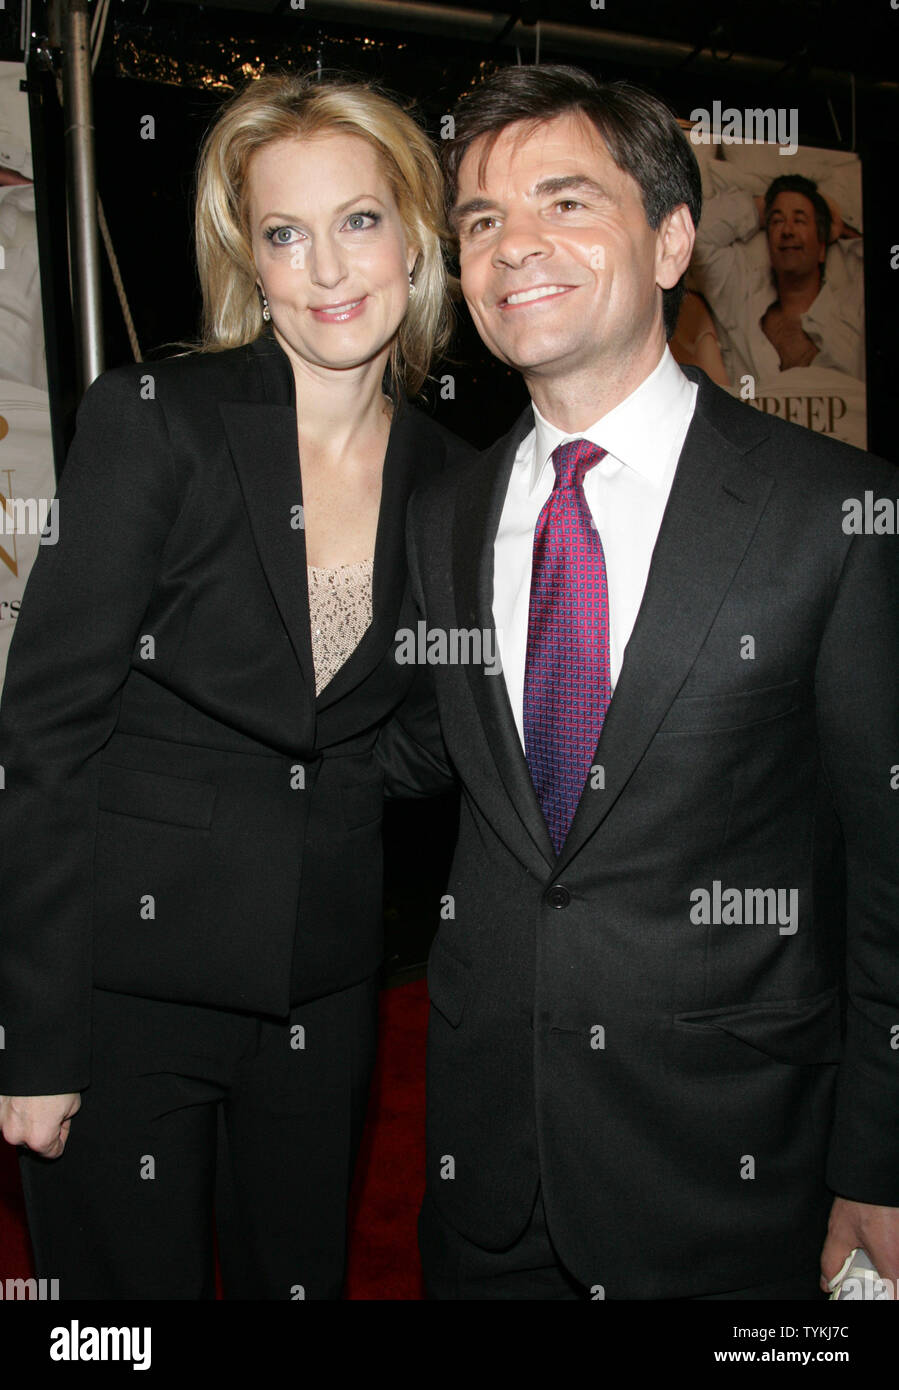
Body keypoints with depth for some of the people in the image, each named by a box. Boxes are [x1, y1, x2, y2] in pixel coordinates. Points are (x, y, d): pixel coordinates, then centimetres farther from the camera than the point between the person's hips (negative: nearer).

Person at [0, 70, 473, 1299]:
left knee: (303, 1275, 19)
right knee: (130, 1283, 13)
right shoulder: (152, 421, -12)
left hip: (326, 997, 4)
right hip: (130, 979, -3)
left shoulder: (450, 475, 2)